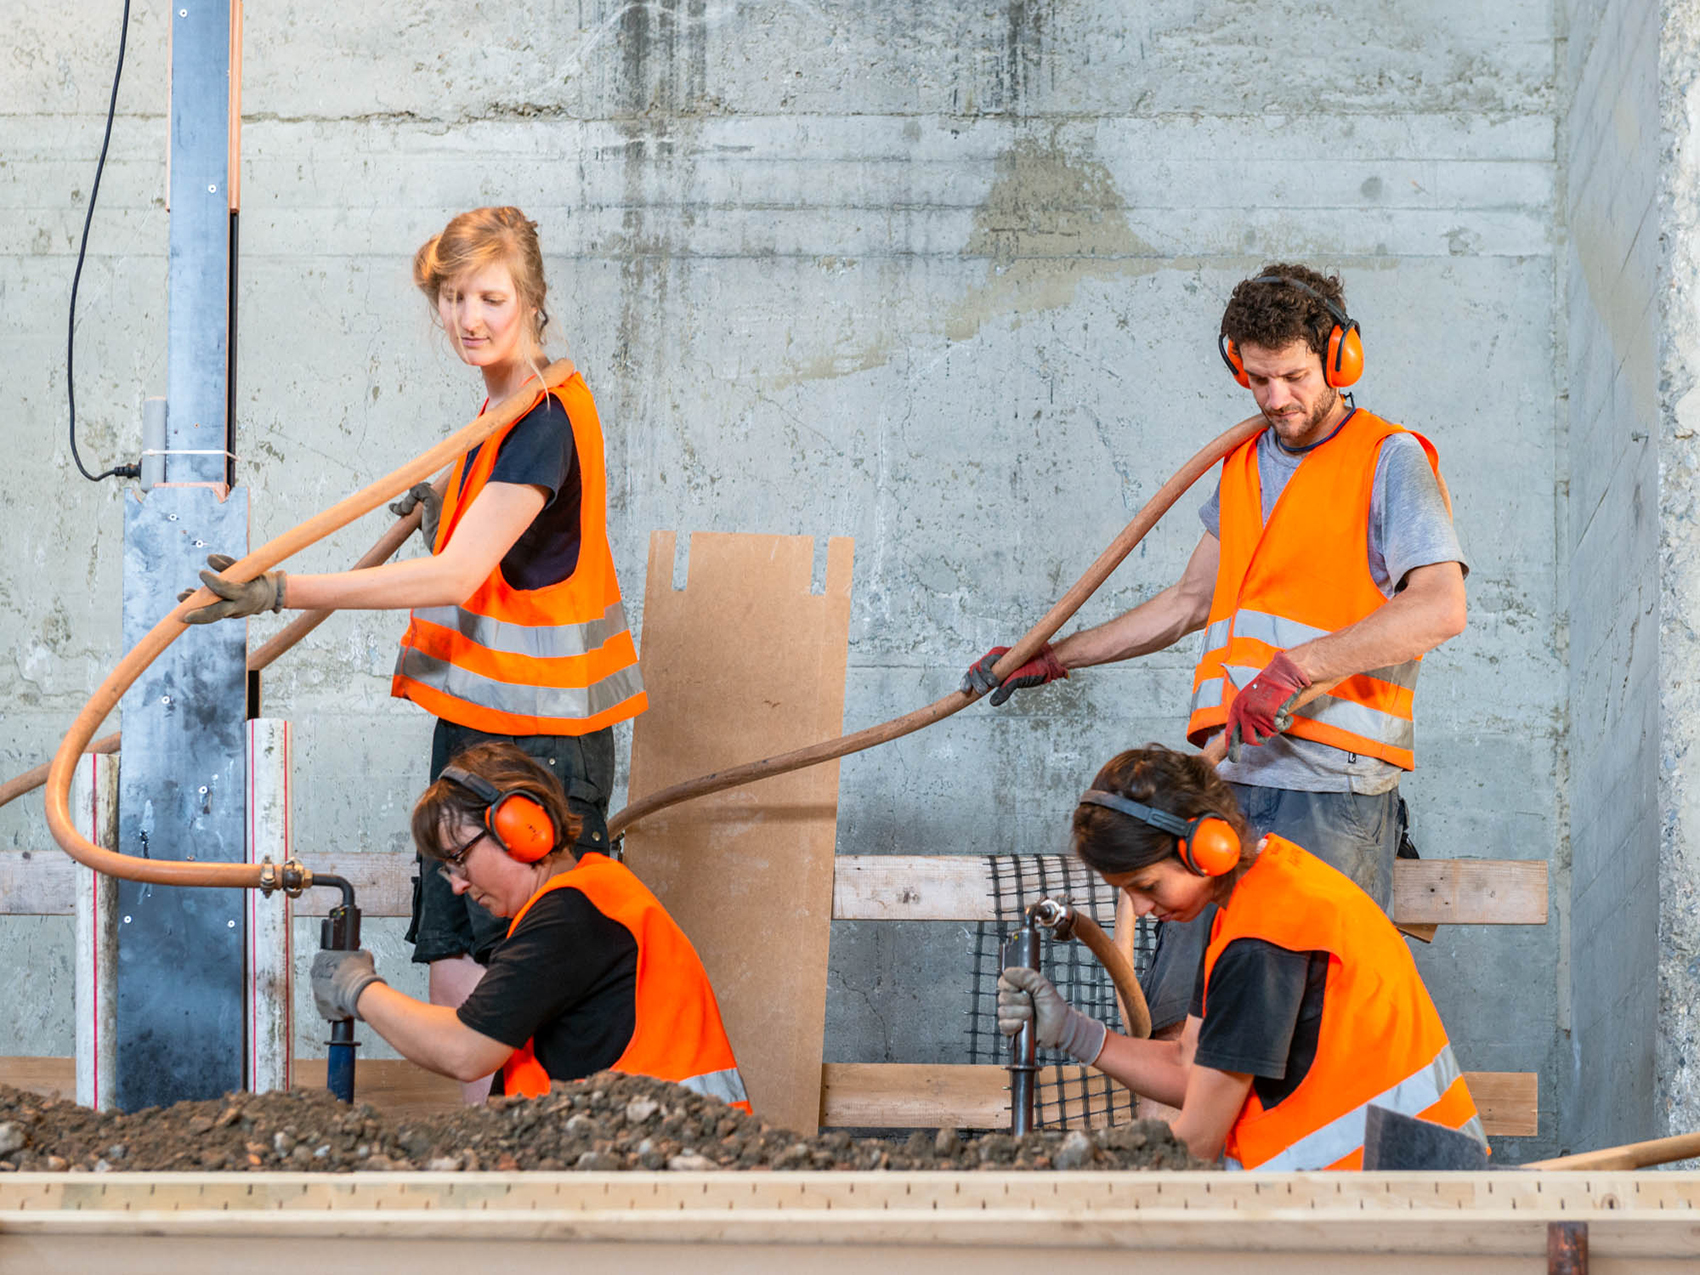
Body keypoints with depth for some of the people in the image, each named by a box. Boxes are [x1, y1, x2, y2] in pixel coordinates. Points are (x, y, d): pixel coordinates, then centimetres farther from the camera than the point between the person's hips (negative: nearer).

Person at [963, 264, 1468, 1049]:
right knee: (1168, 1023, 0)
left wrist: (1297, 668, -22)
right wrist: (1053, 660, 38)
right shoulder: (1245, 465, 21)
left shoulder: (1390, 461, -1)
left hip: (1332, 785, -7)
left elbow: (1440, 609, -15)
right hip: (1229, 777, 7)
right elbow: (1191, 601, 35)